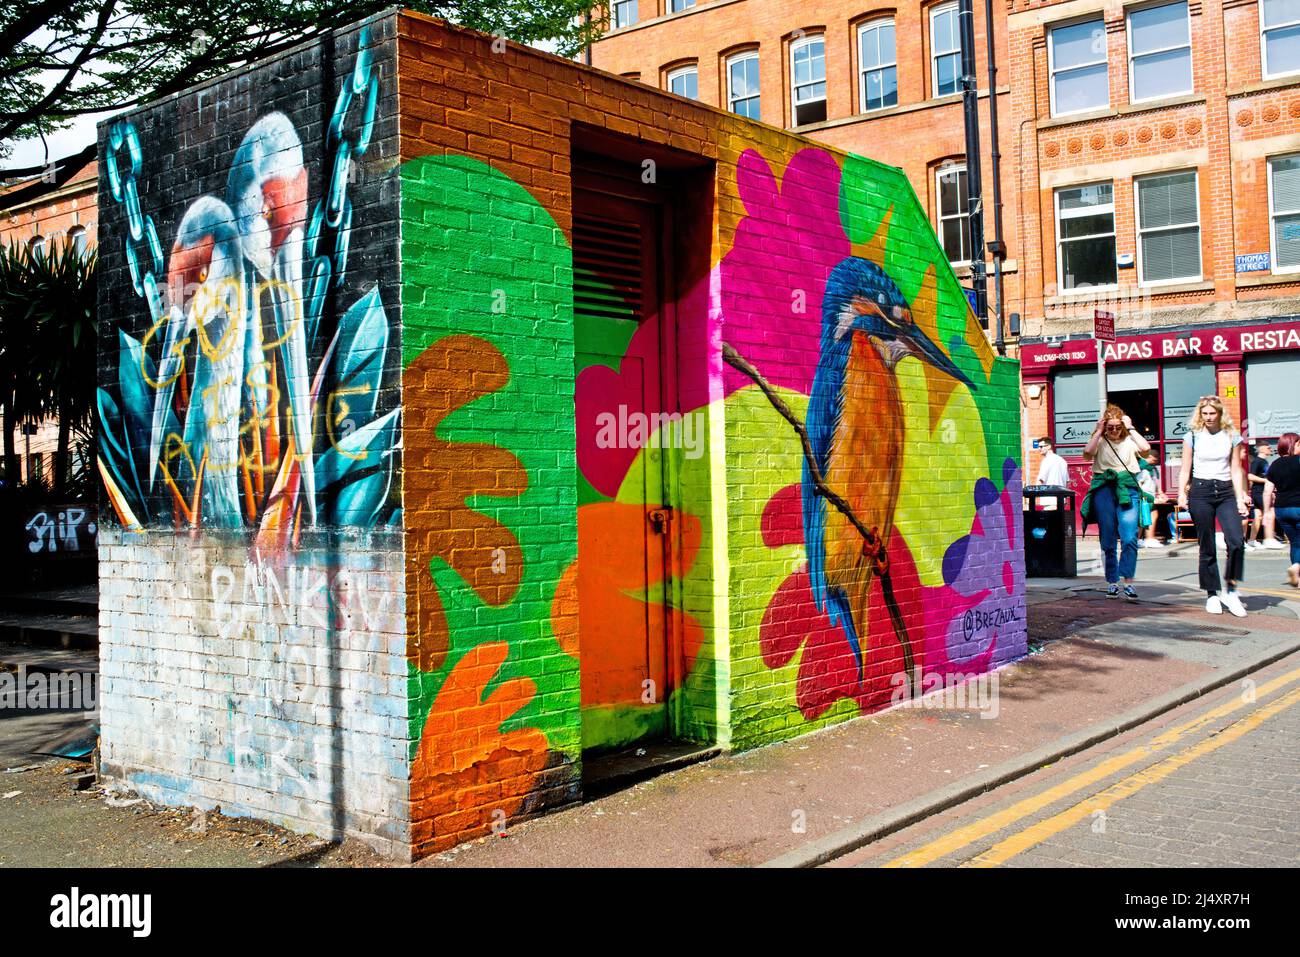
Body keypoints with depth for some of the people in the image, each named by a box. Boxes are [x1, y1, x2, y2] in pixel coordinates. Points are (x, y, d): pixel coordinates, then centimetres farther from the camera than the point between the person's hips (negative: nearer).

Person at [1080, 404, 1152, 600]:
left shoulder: (1130, 440, 8)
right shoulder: (1100, 441, 9)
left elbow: (1146, 448, -12)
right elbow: (1087, 454, -12)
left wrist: (1131, 428, -4)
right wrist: (1098, 431, -5)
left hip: (1127, 489, -1)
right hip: (1104, 490, 1)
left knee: (1130, 538, -13)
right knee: (1108, 540, 4)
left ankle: (1128, 583, -11)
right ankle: (1112, 582, 12)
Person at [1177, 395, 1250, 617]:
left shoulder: (1231, 436, 7)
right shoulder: (1193, 436, 4)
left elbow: (1236, 470, 7)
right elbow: (1185, 470, 5)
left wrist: (1240, 498, -1)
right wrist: (1181, 493, -9)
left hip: (1226, 491, 1)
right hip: (1200, 491, -1)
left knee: (1236, 541, -16)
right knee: (1207, 547, 2)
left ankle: (1231, 590, -3)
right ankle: (1212, 594, 11)